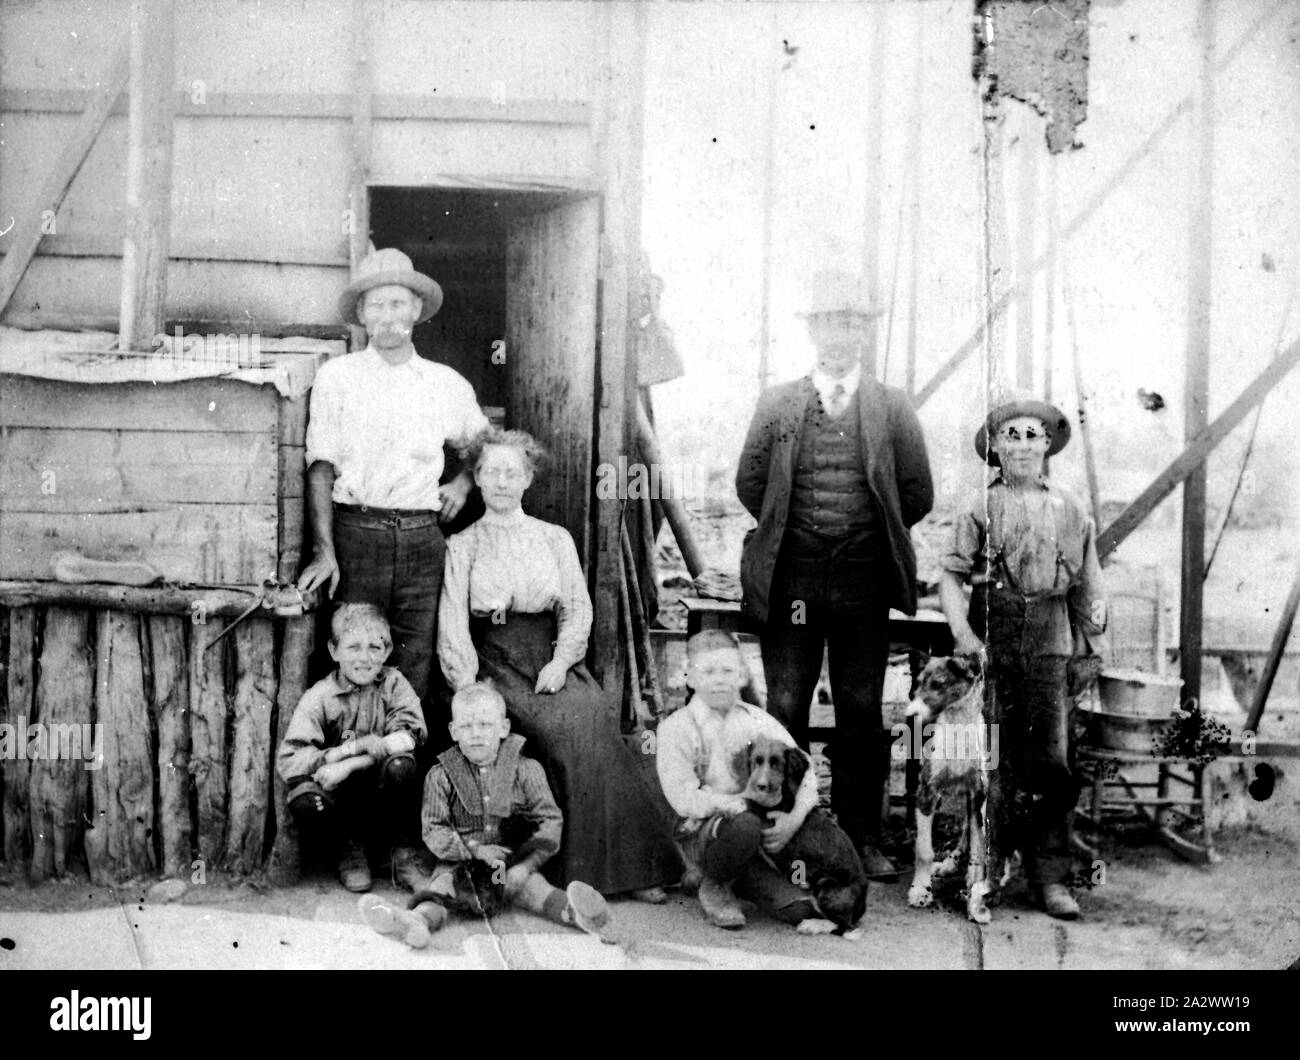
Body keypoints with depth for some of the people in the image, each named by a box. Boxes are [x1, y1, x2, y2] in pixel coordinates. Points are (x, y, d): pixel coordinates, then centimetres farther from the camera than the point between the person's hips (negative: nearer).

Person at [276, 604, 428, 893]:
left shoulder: (393, 684, -3)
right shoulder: (318, 697, -8)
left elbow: (410, 734, -19)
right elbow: (288, 763, -16)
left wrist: (349, 765, -26)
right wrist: (351, 747, -24)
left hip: (380, 792, 1)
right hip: (337, 793, 0)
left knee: (402, 765, -31)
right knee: (305, 800, -33)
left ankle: (390, 845, -2)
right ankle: (347, 849, 1)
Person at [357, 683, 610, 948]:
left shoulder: (526, 770, 1)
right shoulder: (441, 776, 2)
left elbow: (549, 821, -1)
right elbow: (433, 829, -3)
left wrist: (525, 863, -17)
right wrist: (476, 850, -19)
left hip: (514, 859, 1)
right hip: (460, 861, 0)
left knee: (529, 884, -27)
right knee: (443, 878, -28)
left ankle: (572, 911, -52)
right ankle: (420, 919, -57)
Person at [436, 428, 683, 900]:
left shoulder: (556, 538, 18)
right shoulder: (462, 545, 12)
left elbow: (578, 608, 9)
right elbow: (453, 623, 2)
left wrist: (561, 662, -9)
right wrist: (470, 691, -12)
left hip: (553, 662, 2)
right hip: (496, 664, -2)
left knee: (593, 717, -29)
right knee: (568, 726, -30)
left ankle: (626, 863, -25)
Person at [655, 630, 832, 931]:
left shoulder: (759, 721, 7)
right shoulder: (675, 728, -4)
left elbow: (805, 773, 2)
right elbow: (685, 799, -13)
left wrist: (795, 816, -19)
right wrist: (747, 806, -21)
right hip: (702, 833, -4)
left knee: (801, 909, -15)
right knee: (745, 826, -39)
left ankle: (737, 878, 15)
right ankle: (714, 887, -7)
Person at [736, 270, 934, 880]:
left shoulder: (893, 409, 6)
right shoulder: (776, 405, 7)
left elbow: (918, 495, 7)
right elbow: (750, 486, 10)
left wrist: (866, 535, 8)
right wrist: (792, 533, 8)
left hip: (864, 584, 0)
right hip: (792, 583, 0)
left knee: (862, 714, 6)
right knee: (785, 711, 4)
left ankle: (864, 840, 15)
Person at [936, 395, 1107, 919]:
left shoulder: (1071, 509, 11)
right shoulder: (981, 508, 4)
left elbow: (1088, 586, 15)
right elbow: (951, 574, 0)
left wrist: (1089, 647, 13)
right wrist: (963, 634, -12)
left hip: (1049, 642, 1)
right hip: (992, 638, -1)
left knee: (1050, 761, -2)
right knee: (996, 756, 1)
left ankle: (1050, 876, 4)